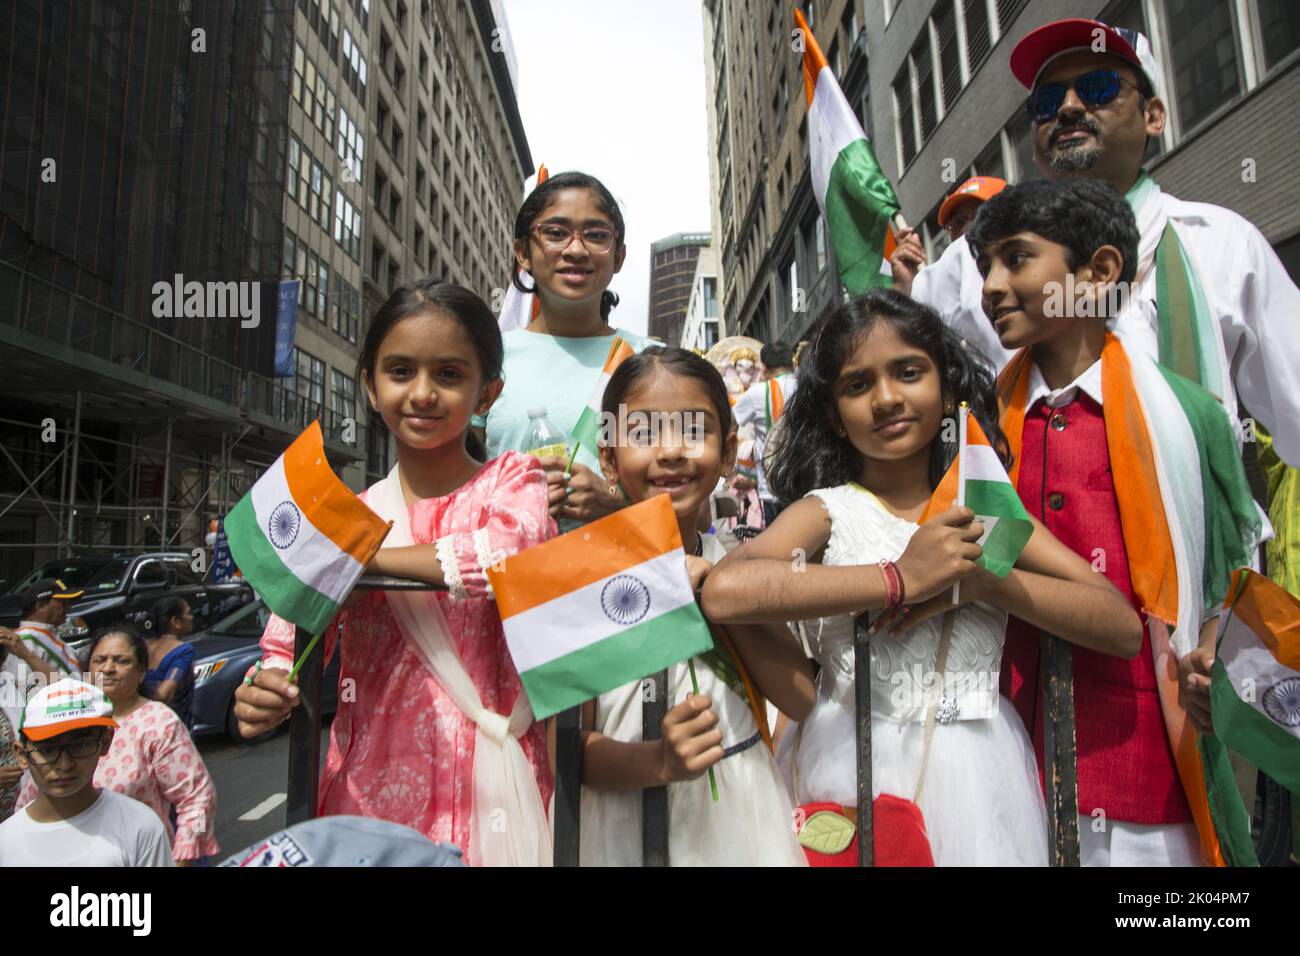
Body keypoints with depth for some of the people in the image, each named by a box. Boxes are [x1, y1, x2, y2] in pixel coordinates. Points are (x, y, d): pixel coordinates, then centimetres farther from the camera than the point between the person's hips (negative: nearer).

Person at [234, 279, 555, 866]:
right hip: (369, 790, 3)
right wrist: (264, 694, -16)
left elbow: (510, 553, -26)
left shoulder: (514, 481, -3)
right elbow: (289, 649, 7)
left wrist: (364, 557, -16)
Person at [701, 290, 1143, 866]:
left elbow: (1124, 628, -3)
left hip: (977, 780, 3)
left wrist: (979, 580, -17)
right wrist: (903, 578, -23)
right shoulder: (828, 511, -7)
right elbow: (723, 592, -27)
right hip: (854, 771, -3)